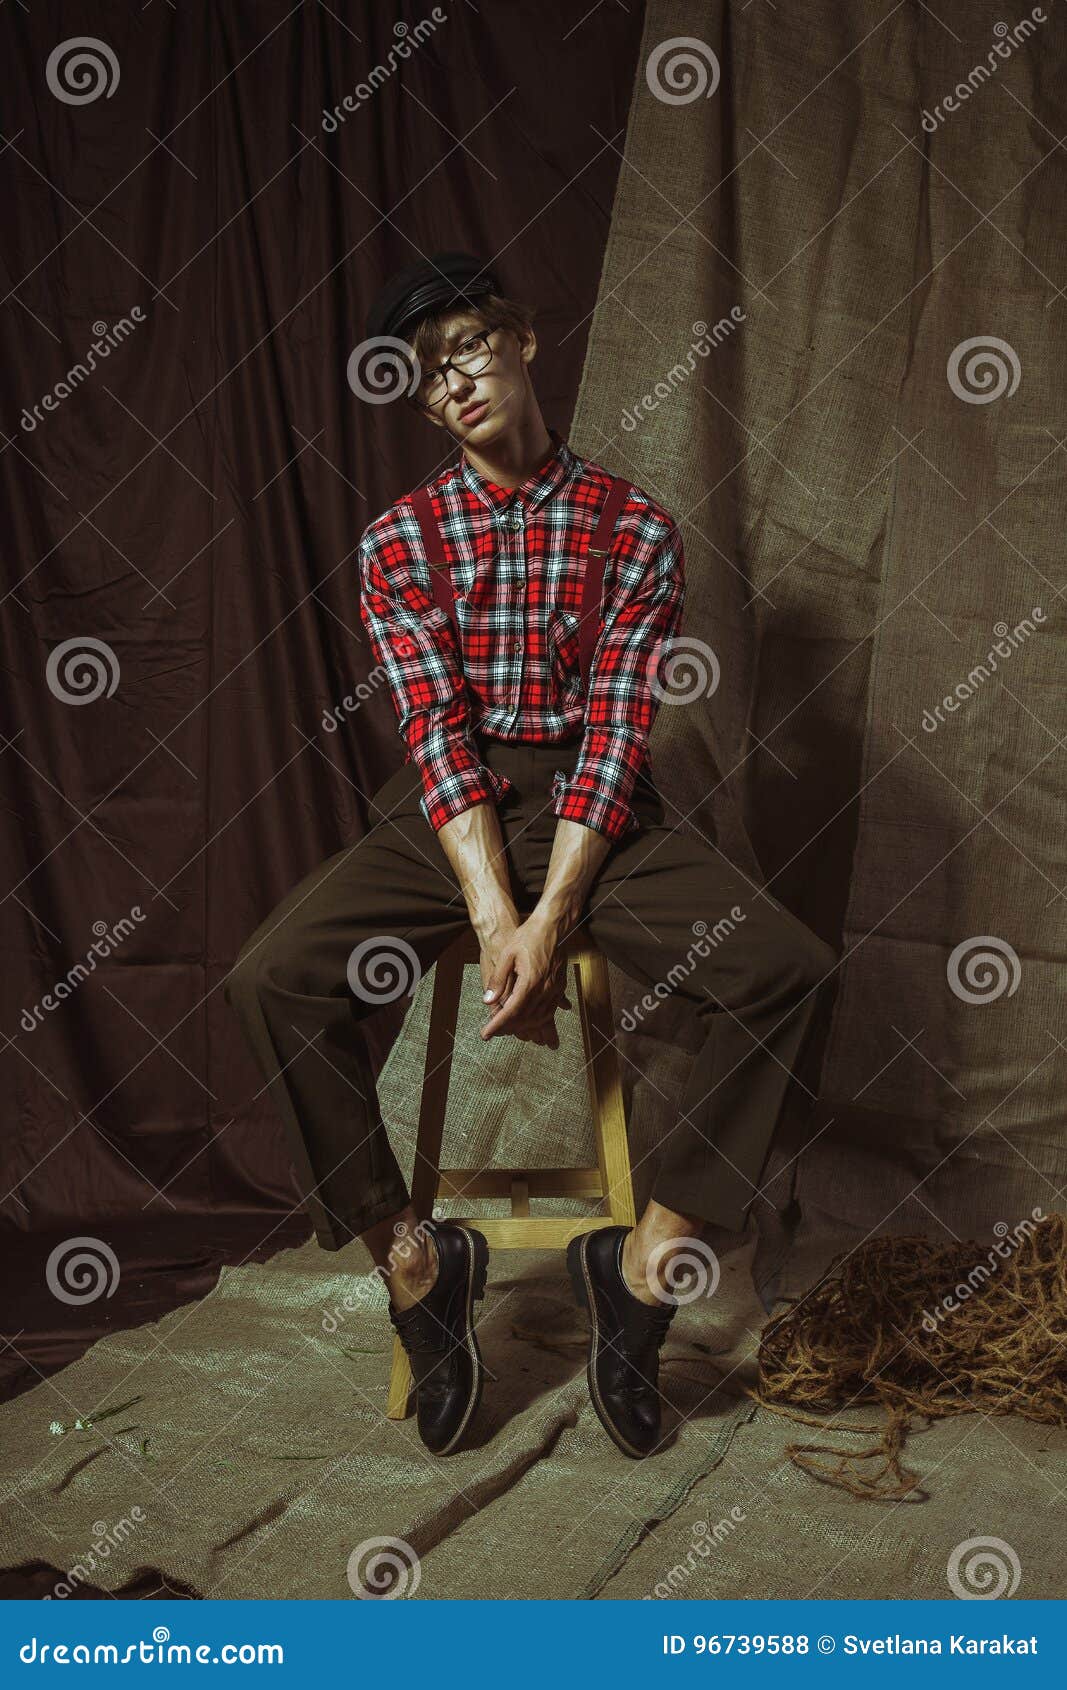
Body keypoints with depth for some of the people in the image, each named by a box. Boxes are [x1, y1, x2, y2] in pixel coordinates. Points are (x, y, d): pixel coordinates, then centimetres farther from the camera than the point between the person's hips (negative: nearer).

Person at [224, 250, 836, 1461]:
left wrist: (550, 919, -20)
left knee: (785, 967, -26)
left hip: (595, 811, 0)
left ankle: (650, 1254, -12)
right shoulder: (401, 539, 4)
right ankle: (407, 1251, -8)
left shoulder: (634, 529, 2)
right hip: (448, 816, 1)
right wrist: (496, 918, -21)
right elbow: (437, 734, -8)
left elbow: (616, 733, -8)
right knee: (273, 978, -26)